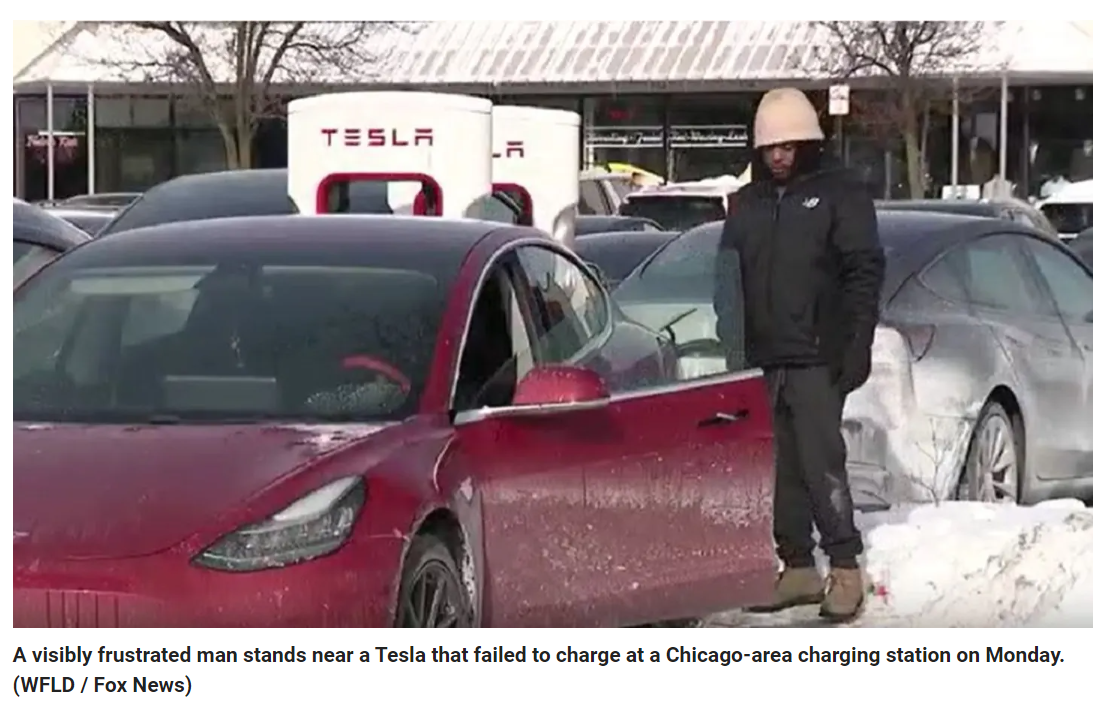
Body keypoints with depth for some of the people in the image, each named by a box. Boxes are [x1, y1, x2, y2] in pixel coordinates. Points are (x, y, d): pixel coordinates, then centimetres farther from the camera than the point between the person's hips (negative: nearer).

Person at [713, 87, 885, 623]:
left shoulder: (839, 196, 1)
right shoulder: (747, 204, 17)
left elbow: (864, 273, -4)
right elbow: (729, 280, 20)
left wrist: (856, 347, -12)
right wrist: (735, 352, 11)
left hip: (816, 359, -6)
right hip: (761, 361, 6)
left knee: (822, 464, -11)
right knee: (779, 469, 7)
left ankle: (845, 570, -6)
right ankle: (798, 568, 13)